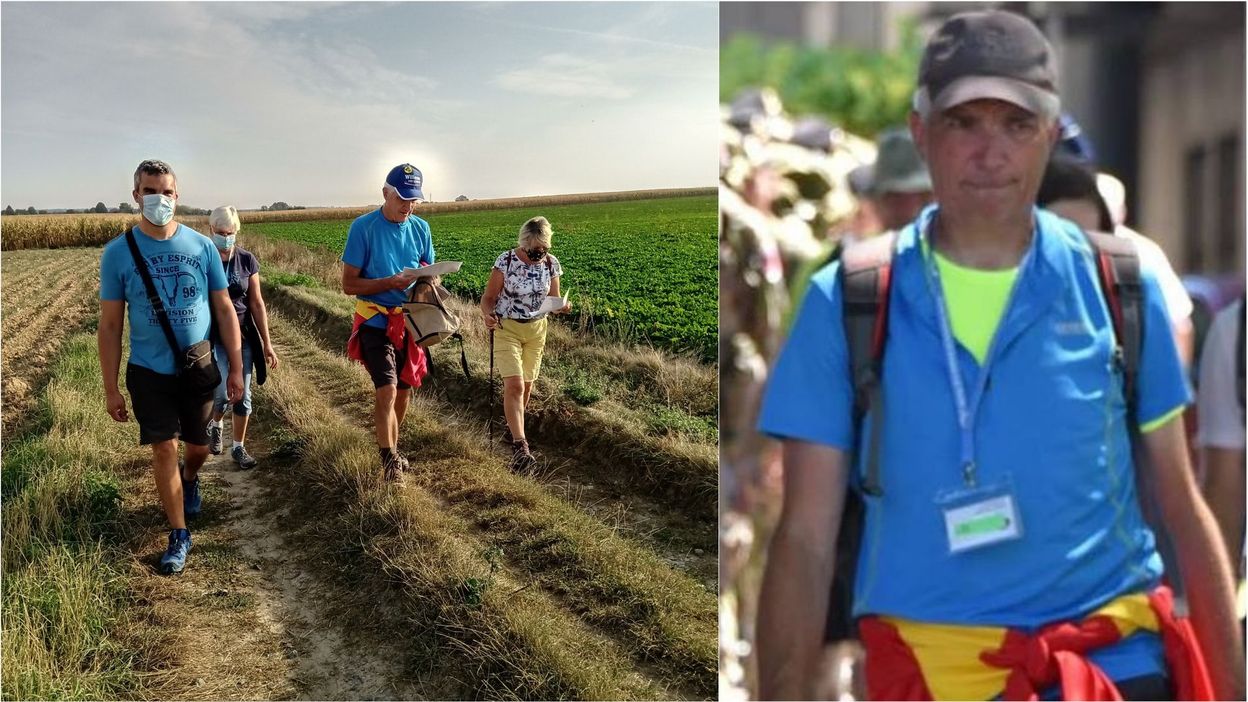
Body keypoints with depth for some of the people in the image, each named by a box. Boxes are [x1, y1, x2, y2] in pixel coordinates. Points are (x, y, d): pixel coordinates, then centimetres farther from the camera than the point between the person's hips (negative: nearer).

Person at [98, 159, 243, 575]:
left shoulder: (201, 246, -4)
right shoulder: (118, 253, -7)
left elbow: (224, 310, 1)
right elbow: (110, 325, -3)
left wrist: (235, 368, -1)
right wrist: (110, 389, -4)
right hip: (150, 372, -1)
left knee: (198, 447, 14)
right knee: (164, 450, -5)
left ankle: (190, 480, 49)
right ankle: (179, 535, 9)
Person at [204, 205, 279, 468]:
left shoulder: (247, 260, 0)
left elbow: (257, 304, 4)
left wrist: (267, 343, 3)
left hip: (243, 337, 2)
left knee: (243, 396, 5)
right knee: (222, 394, -11)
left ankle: (238, 447, 22)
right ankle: (215, 424, 22)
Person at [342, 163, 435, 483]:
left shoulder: (420, 228, 3)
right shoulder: (363, 227, -11)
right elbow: (349, 284, -11)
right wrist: (390, 282, -25)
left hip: (410, 320, 5)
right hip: (375, 321, -5)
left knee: (404, 390, 12)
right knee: (387, 388, -17)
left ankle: (390, 447, 32)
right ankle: (389, 458, -5)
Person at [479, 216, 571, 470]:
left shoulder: (551, 263, -5)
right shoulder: (506, 260, -15)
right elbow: (488, 297, -9)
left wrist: (561, 307, -18)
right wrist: (487, 315, -31)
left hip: (536, 330, 4)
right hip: (506, 328, -4)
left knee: (526, 385, 13)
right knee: (514, 385, -16)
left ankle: (513, 429, 36)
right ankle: (520, 446, -16)